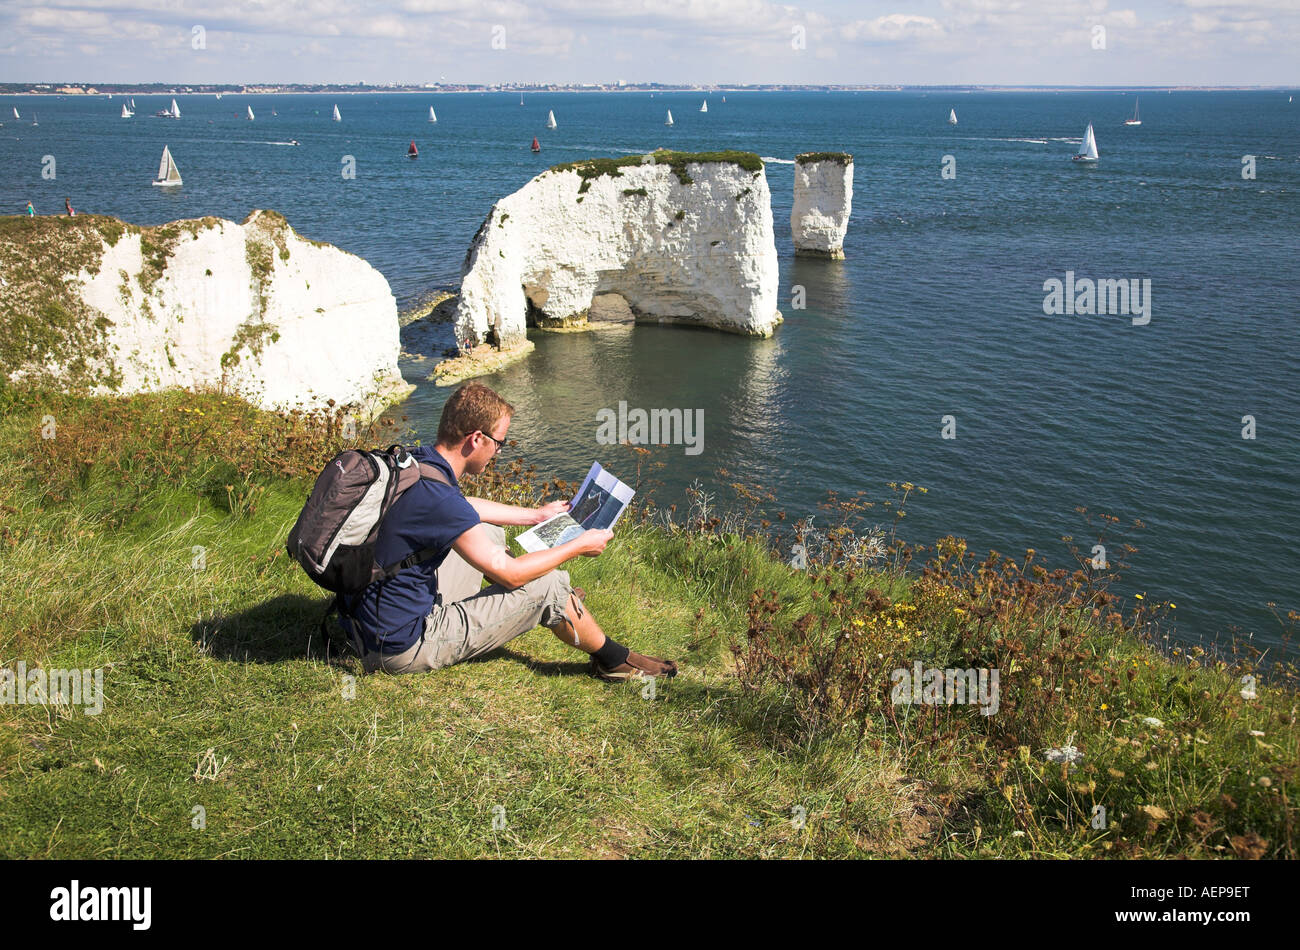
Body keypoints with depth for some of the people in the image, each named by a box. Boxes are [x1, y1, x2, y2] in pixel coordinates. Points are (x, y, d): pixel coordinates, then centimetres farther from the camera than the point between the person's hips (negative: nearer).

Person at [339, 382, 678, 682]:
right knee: (548, 584, -7)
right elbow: (509, 573, -19)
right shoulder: (437, 498, -29)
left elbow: (464, 509, 22)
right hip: (404, 649, -9)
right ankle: (612, 660, 16)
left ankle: (561, 603, 40)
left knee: (490, 531, 21)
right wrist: (579, 546, -5)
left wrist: (536, 515, 31)